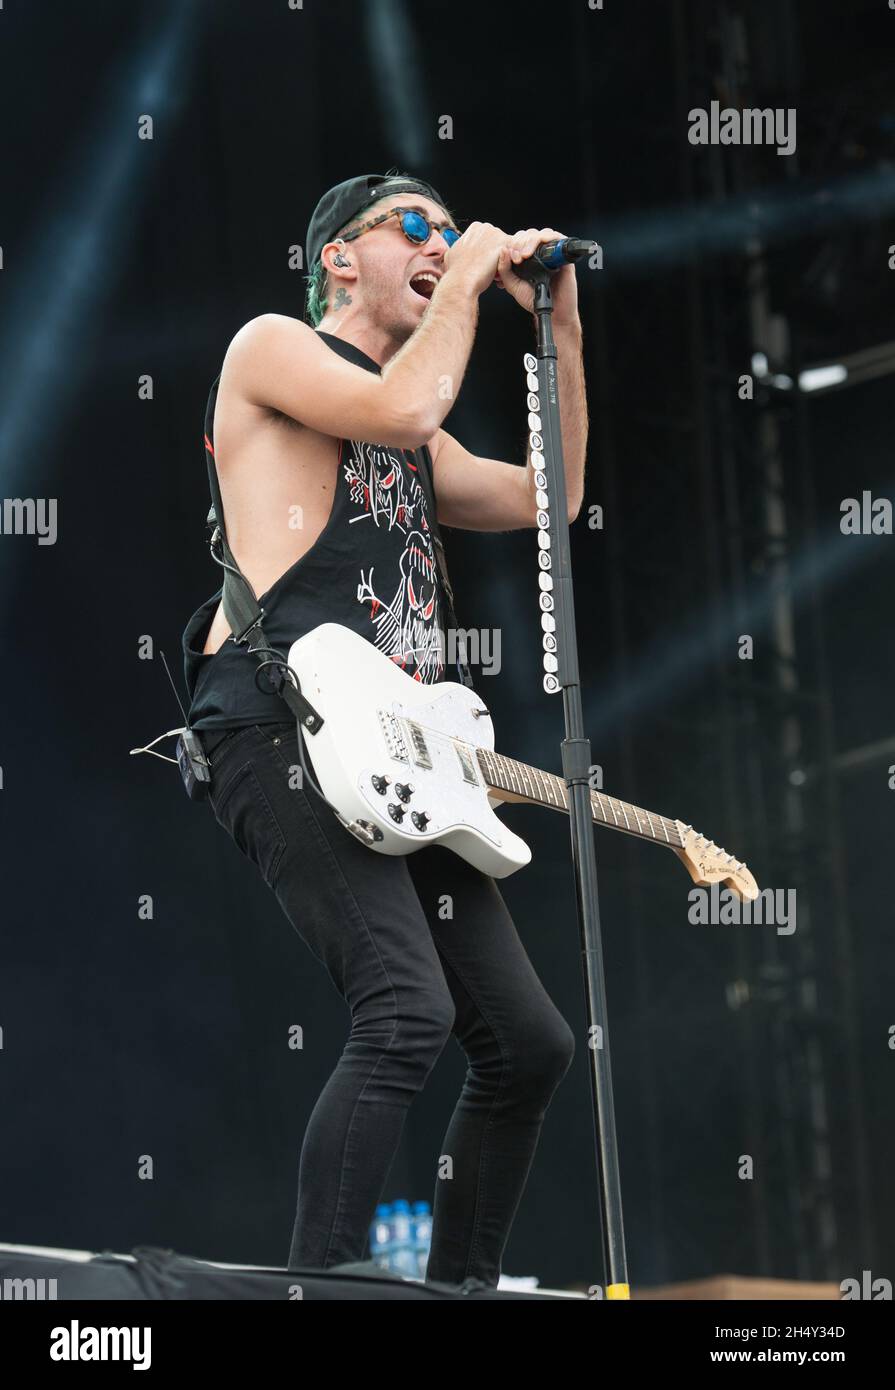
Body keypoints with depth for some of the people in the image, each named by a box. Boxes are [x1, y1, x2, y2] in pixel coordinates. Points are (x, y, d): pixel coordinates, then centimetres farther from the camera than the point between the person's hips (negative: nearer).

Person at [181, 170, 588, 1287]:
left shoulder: (414, 447, 30)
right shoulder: (273, 346, 6)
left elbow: (546, 497, 24)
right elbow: (404, 408, -12)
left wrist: (561, 330, 20)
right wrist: (469, 283, 2)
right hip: (284, 734, -9)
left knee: (528, 1043, 5)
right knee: (409, 1012, -27)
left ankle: (459, 1289, 15)